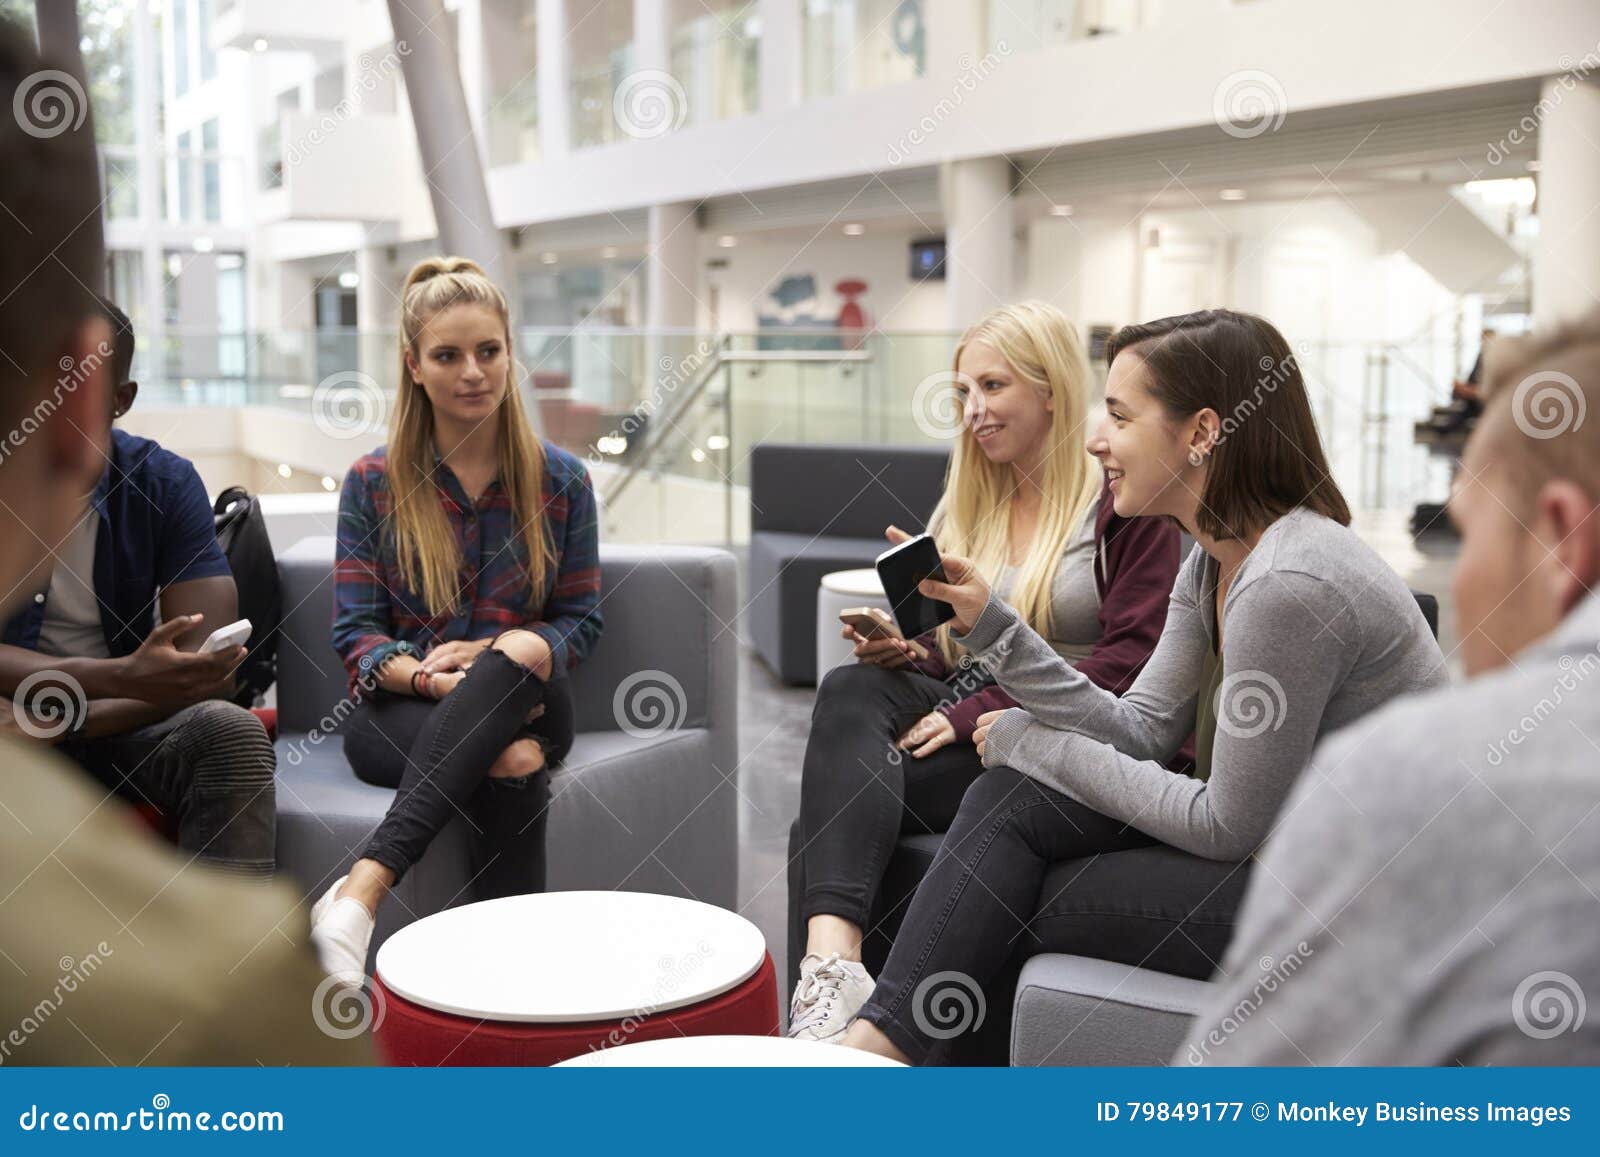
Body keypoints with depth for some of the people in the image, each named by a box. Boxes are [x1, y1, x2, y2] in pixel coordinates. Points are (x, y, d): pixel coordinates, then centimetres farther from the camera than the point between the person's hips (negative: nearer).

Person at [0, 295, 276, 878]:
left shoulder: (164, 482, -2)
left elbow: (209, 671, -11)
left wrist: (71, 719, -22)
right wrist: (118, 678, -31)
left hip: (120, 730, 1)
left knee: (233, 732, -30)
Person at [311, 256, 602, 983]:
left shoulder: (561, 481, 8)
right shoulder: (373, 483, 5)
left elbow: (582, 619, 8)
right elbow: (355, 632, 0)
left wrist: (493, 654, -13)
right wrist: (430, 679, -22)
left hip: (525, 700, 2)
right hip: (397, 710, -1)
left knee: (519, 656, -38)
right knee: (512, 769, -37)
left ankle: (362, 888, -44)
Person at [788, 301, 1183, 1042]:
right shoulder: (967, 502, 20)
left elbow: (1129, 662, -10)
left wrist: (977, 711, -16)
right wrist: (902, 651, -5)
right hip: (960, 715, 6)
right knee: (852, 688, -29)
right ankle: (832, 960, -45)